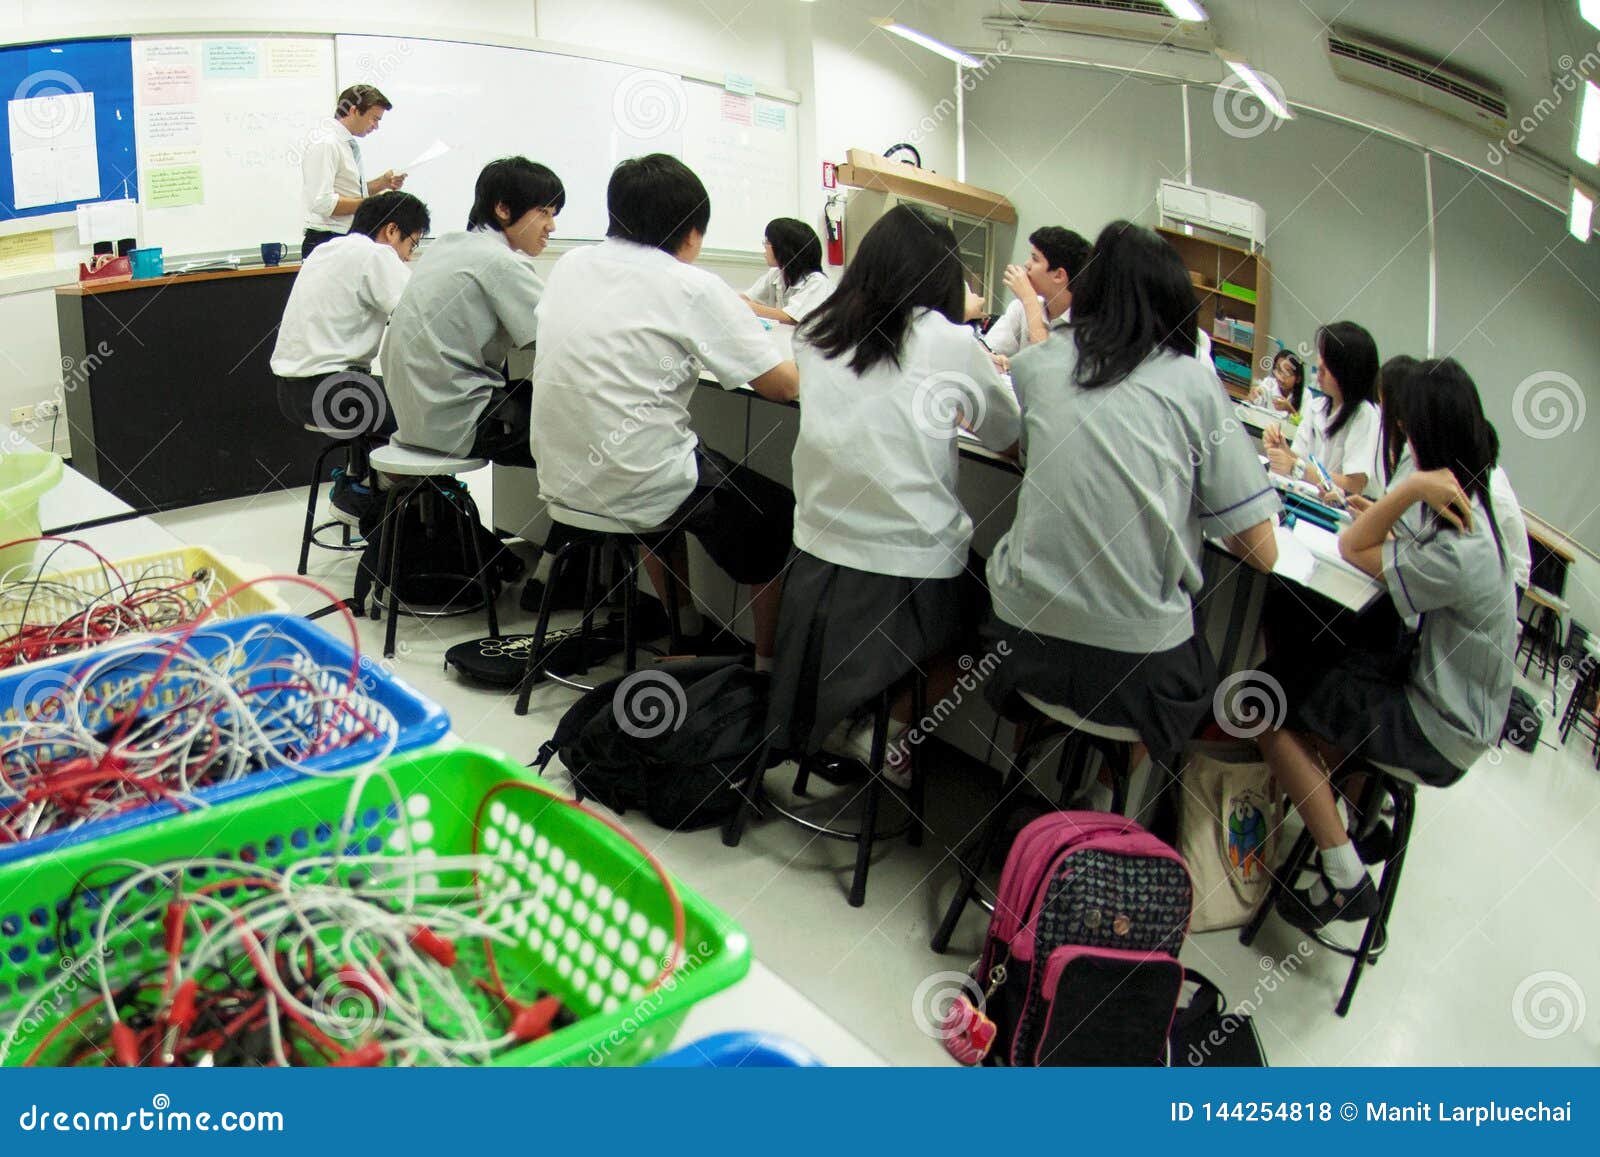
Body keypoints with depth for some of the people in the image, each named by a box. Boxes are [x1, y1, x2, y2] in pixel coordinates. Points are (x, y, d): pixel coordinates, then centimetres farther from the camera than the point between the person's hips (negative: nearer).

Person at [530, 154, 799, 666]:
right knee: (777, 510, 16)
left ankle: (686, 631, 42)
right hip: (637, 489, -6)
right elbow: (783, 385, -11)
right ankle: (767, 664, 23)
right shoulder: (695, 288, -12)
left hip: (561, 482, 6)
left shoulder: (569, 265, 6)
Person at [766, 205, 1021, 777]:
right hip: (915, 568, -4)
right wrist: (986, 375, 27)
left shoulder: (814, 336, 4)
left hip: (818, 556, 5)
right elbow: (1009, 432, 9)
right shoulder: (950, 344, -8)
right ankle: (884, 732, 10)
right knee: (984, 610, 22)